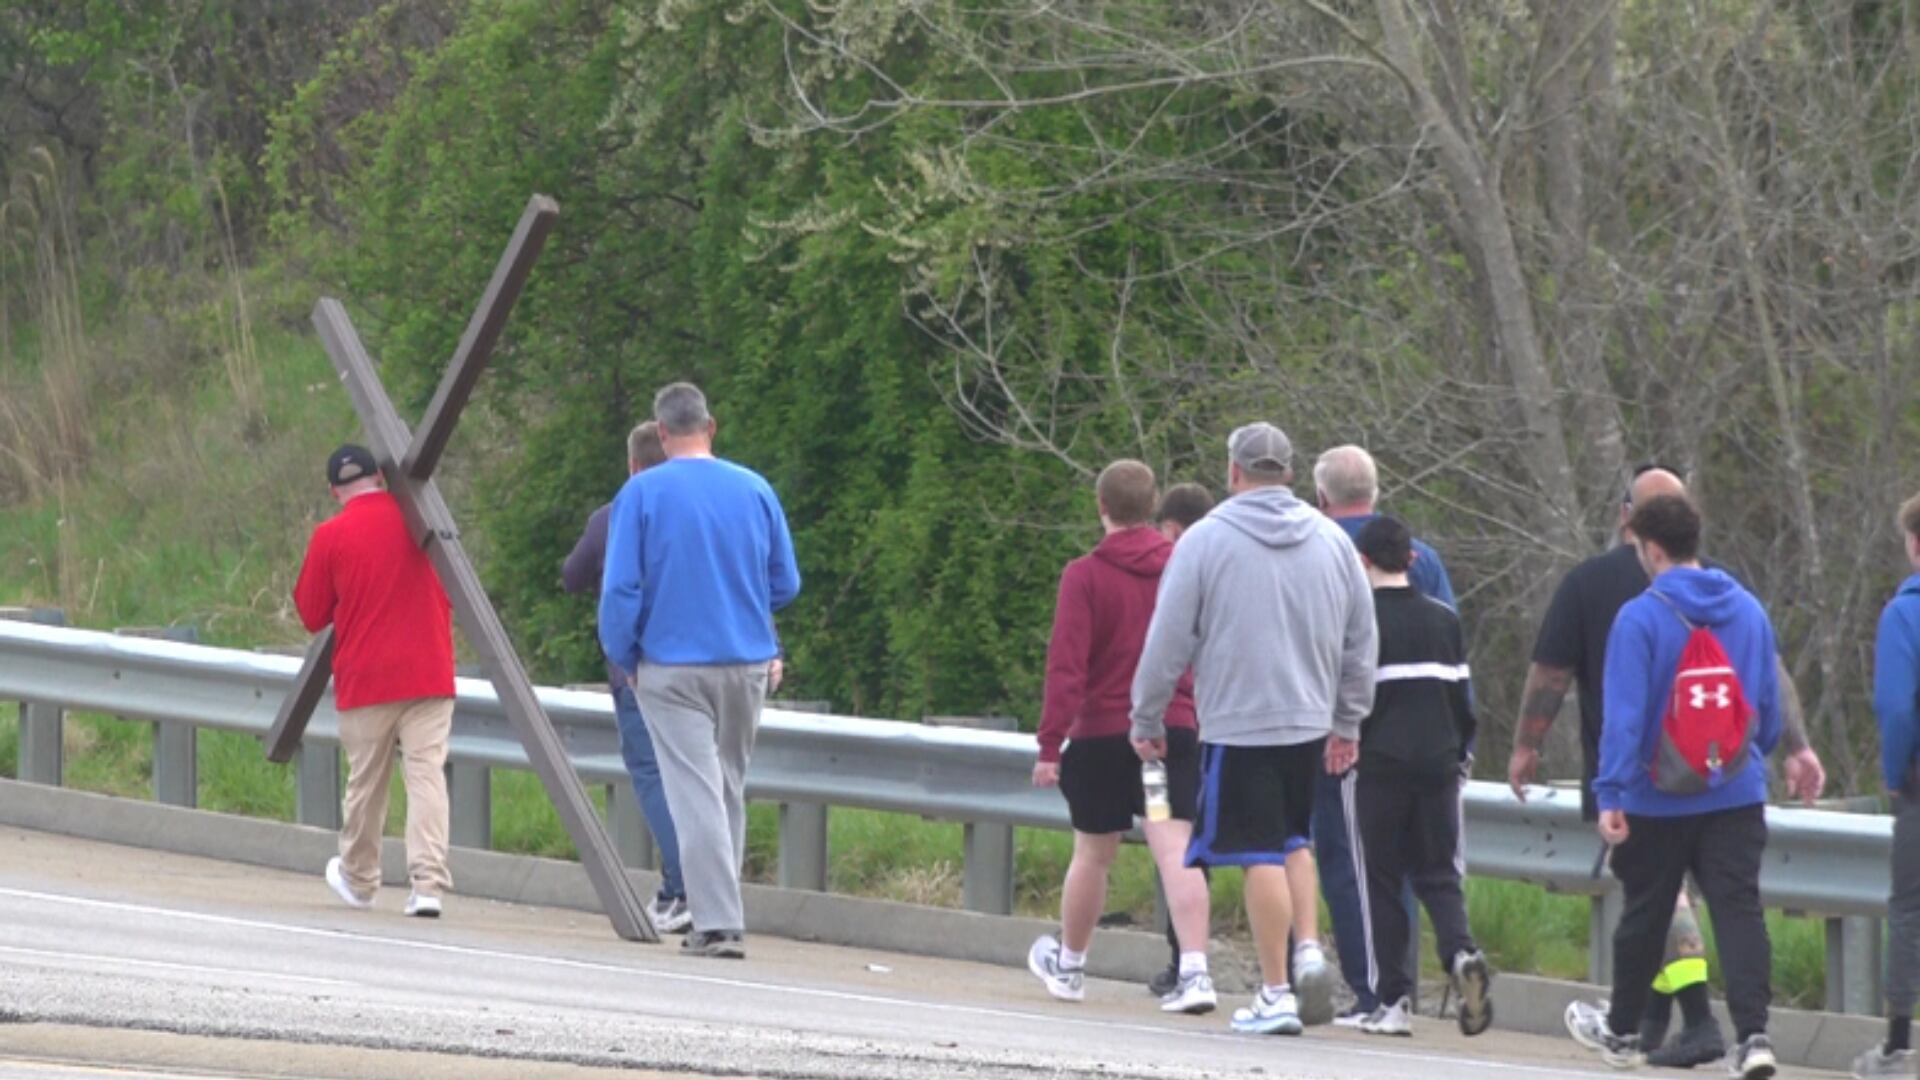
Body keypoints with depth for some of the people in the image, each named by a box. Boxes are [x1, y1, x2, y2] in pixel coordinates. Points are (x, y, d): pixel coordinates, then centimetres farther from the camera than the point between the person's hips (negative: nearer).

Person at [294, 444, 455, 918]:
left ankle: (358, 879, 28)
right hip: (429, 675, 1)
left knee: (366, 781, 12)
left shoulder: (331, 536, -5)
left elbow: (313, 616, 4)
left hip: (365, 680, -1)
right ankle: (429, 883, -17)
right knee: (427, 773, -5)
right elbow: (447, 598, 13)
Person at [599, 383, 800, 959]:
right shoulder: (756, 490, 2)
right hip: (747, 666, 3)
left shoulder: (643, 493, -7)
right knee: (729, 791, 17)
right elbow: (786, 585, 8)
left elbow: (621, 588, -9)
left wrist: (623, 659, 4)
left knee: (696, 795, -5)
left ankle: (719, 922, -13)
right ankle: (720, 914, 23)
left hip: (673, 667, -3)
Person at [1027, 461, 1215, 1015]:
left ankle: (1069, 965, 33)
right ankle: (1194, 970, -21)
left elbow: (1066, 667, -13)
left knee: (1092, 854, 14)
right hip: (1176, 733, 2)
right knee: (1176, 853, -7)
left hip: (1103, 736, -2)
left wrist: (1050, 744, -12)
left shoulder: (1084, 576, -7)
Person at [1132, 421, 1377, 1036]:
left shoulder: (1206, 540, -6)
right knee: (1295, 841, 21)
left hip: (1236, 724, -4)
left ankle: (1277, 994, 0)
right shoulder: (1332, 541, 7)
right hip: (1310, 721, 4)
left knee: (1262, 856, -2)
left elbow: (1169, 640, -5)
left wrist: (1147, 719, 7)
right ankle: (1310, 949, 3)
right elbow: (1361, 640, 13)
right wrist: (1348, 721, 23)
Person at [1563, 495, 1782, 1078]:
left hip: (1659, 803, -3)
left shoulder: (1639, 618, -11)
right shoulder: (1748, 611, 4)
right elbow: (1770, 708, 11)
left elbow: (1624, 714, -16)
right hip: (1737, 797, 3)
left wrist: (1610, 794, -16)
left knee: (1645, 915, 13)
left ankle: (1623, 1031, 31)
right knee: (1740, 912, -3)